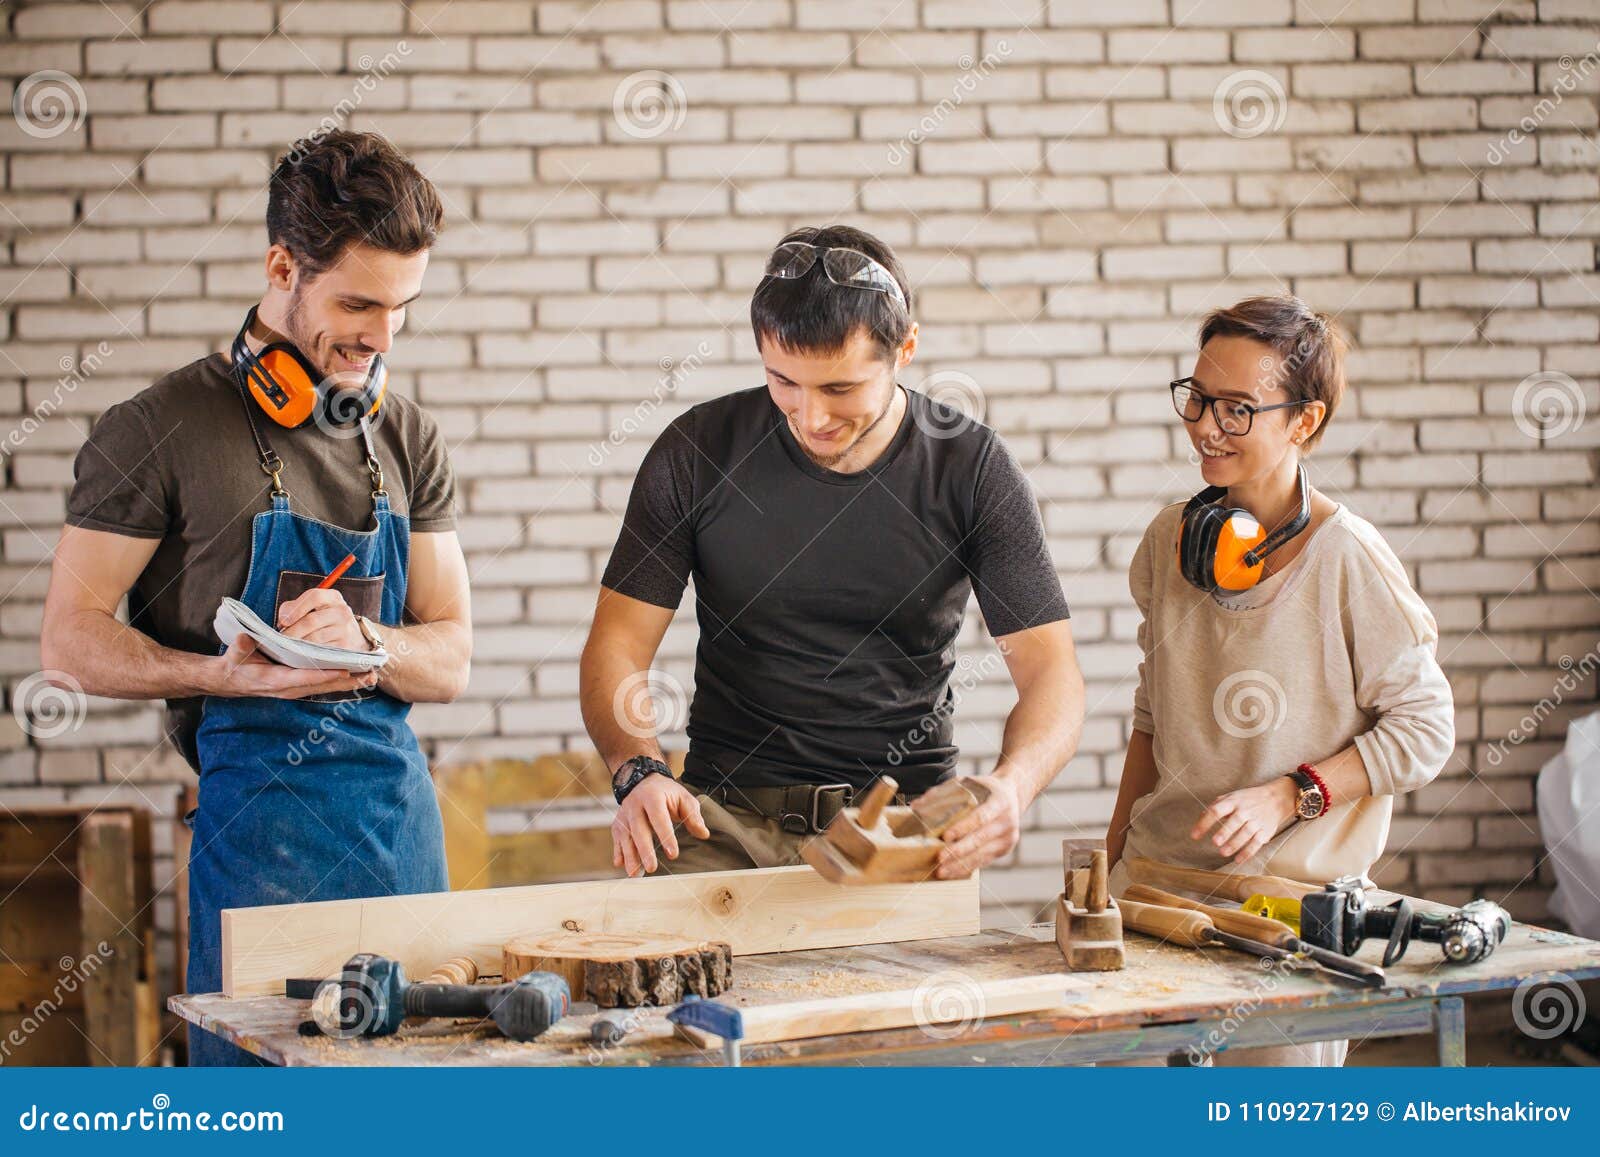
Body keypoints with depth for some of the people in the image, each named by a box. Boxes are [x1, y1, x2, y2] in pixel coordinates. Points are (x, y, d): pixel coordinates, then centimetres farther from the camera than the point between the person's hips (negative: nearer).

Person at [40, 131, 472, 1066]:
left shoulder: (409, 440, 12)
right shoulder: (164, 429, -4)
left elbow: (451, 659, 12)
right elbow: (72, 637, -4)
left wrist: (363, 643, -11)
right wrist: (231, 675, -20)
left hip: (399, 805, 5)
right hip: (253, 806, -5)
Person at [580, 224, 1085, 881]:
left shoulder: (972, 468, -3)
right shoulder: (699, 452, -3)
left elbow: (1050, 671, -5)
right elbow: (616, 647, 0)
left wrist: (1012, 785, -27)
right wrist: (639, 772, -21)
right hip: (730, 817, 0)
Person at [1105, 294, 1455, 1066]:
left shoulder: (1348, 558, -12)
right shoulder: (1171, 539, 6)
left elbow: (1424, 729, -7)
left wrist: (1287, 797, -16)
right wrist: (1112, 857, 16)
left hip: (1297, 889, -5)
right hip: (1156, 872, 5)